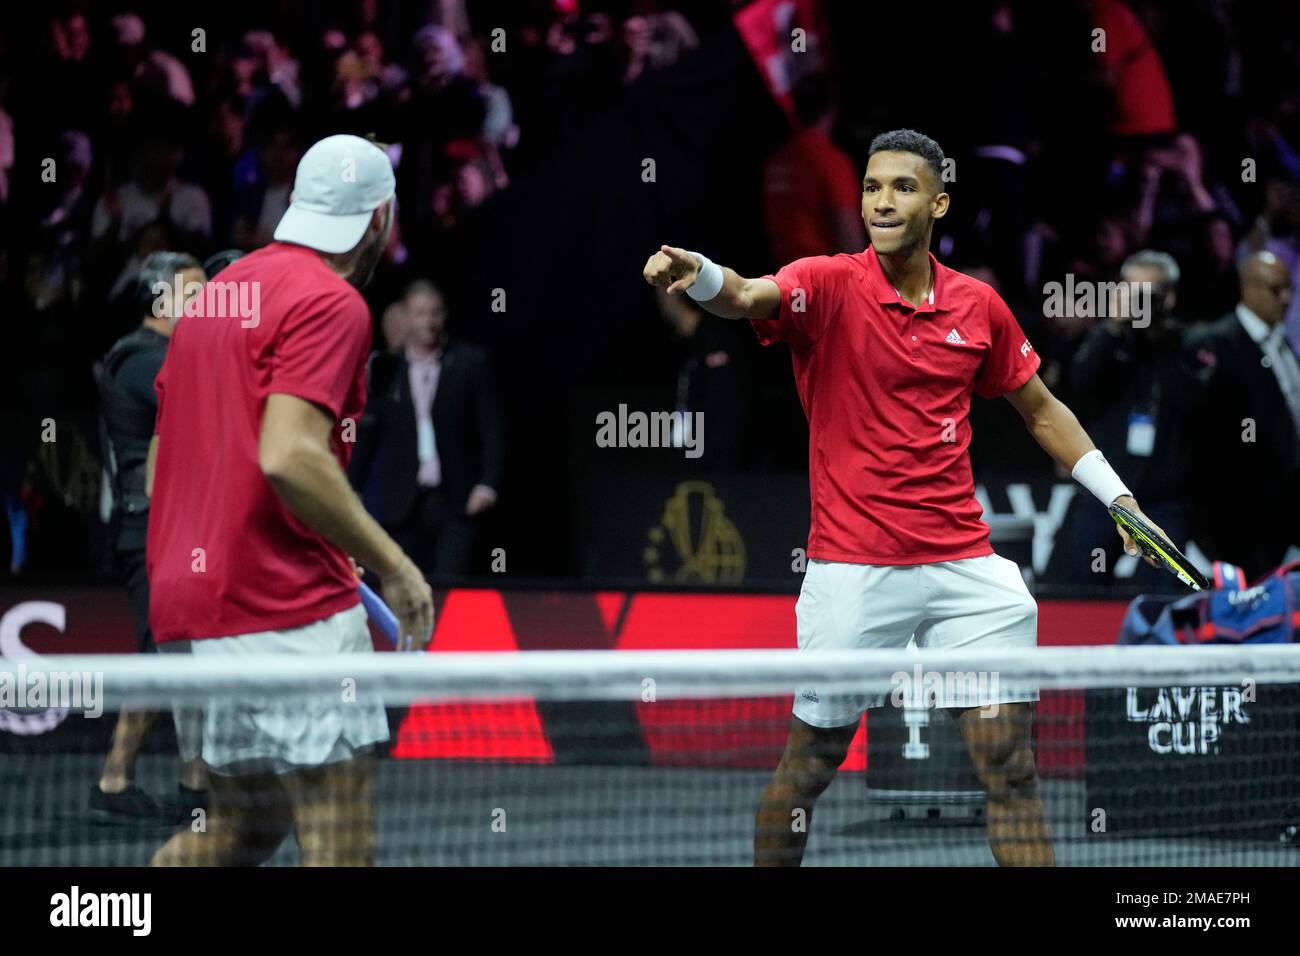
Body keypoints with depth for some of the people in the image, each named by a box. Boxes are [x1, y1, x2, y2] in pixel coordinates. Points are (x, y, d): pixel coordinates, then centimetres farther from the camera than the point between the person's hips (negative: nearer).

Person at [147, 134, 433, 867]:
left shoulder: (219, 294, 18)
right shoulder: (332, 303, -9)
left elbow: (160, 460, 20)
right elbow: (288, 456, -22)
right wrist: (393, 565, -13)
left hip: (189, 608, 9)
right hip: (287, 611, -9)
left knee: (244, 822, 19)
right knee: (341, 845, -8)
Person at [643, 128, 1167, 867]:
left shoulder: (979, 306, 6)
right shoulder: (828, 285, -7)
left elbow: (1039, 407, 20)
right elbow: (748, 298, -28)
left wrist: (1117, 494, 15)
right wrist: (697, 274, -50)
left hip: (964, 563, 3)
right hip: (853, 567, -3)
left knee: (1011, 763, -1)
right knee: (813, 758, 5)